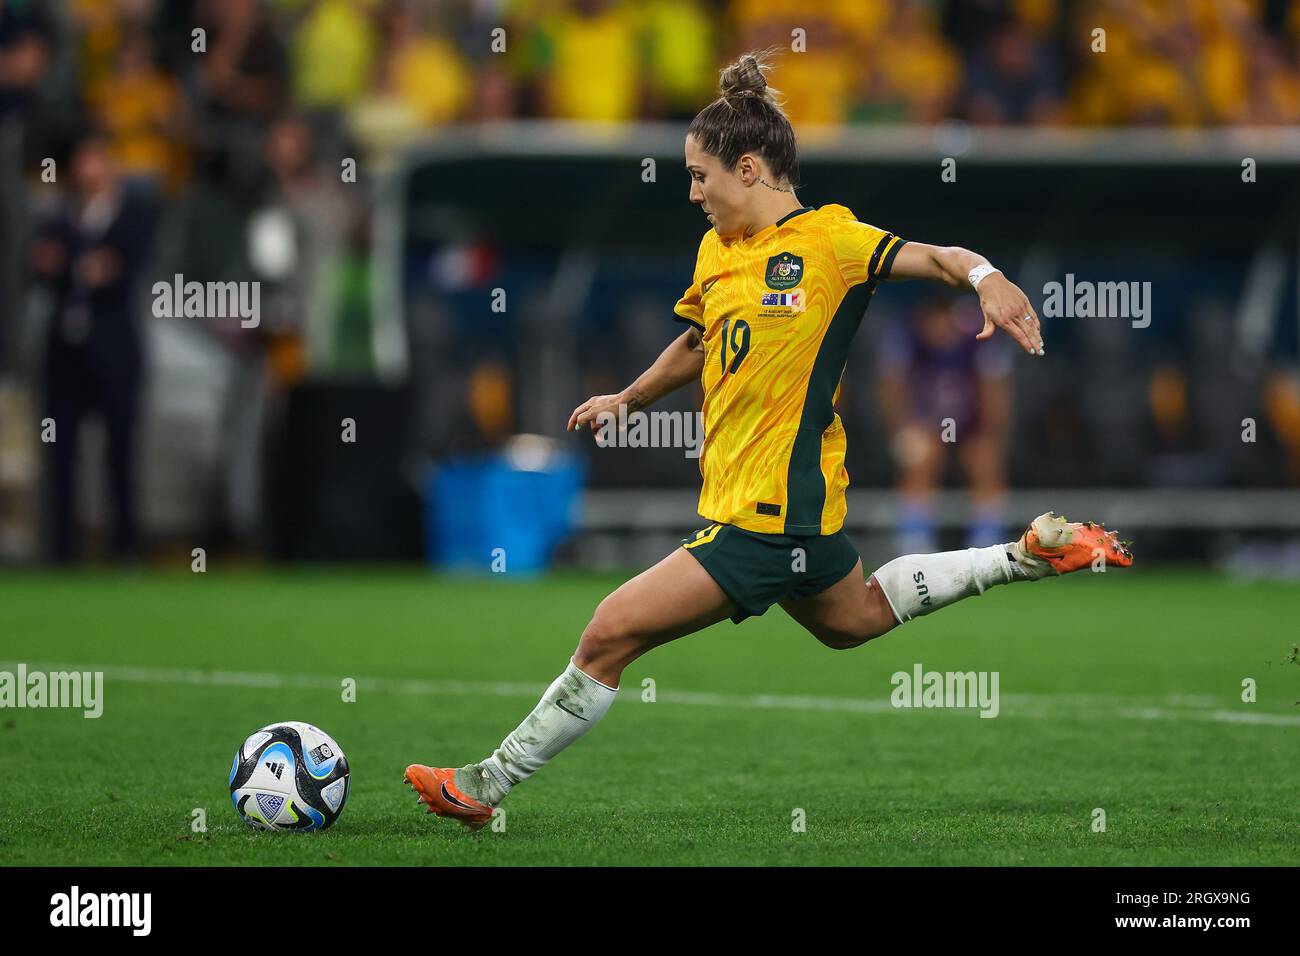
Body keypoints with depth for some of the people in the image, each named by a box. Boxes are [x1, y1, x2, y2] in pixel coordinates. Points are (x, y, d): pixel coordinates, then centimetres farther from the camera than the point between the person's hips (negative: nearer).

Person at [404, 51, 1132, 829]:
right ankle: (1030, 554, 35)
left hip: (769, 517, -10)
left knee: (612, 633, -11)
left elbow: (930, 257, -23)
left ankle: (486, 786, -2)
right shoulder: (716, 250, 11)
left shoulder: (828, 238, -12)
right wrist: (628, 400, 40)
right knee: (852, 617, 29)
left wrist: (983, 277, -44)